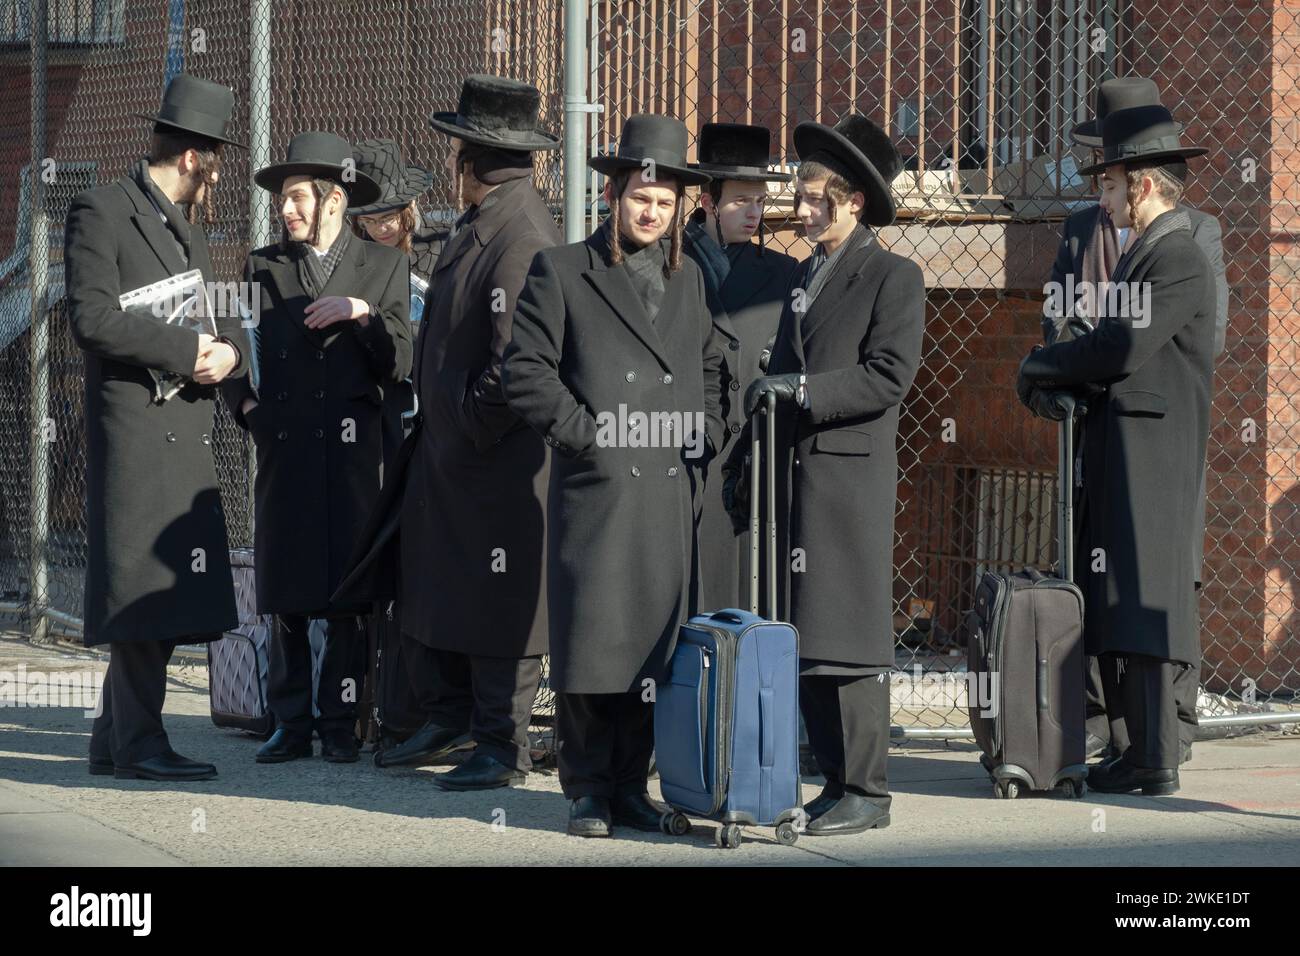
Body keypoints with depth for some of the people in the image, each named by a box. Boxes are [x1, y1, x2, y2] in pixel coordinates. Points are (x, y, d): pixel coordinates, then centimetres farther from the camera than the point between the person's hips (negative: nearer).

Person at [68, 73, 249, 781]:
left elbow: (219, 320, 24)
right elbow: (92, 317, -16)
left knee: (164, 598, 8)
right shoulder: (102, 213, -5)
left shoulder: (187, 226, 23)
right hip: (134, 433, -9)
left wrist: (228, 352, 1)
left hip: (187, 438, 9)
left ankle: (114, 740, 15)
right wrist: (185, 349, -14)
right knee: (140, 591, -8)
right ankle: (138, 743, -4)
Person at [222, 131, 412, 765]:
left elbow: (399, 367, 2)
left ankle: (339, 724, 5)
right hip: (283, 450, 2)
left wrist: (364, 313, -11)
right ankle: (291, 724, 8)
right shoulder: (263, 267, 13)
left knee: (348, 597, -2)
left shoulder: (384, 268, 7)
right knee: (286, 596, 1)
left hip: (352, 451, -2)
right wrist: (245, 404, 1)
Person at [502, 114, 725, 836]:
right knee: (592, 639, -4)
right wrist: (583, 430, -10)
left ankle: (631, 784, 13)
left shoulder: (690, 281, 17)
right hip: (596, 486, -4)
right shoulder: (561, 273, 3)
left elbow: (713, 367, 24)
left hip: (672, 493, 4)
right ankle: (589, 789, 5)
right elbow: (526, 370, -3)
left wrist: (705, 438, 8)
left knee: (657, 641, 5)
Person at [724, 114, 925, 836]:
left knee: (845, 640, -8)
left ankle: (866, 792, -4)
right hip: (792, 476, 8)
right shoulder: (806, 275, 19)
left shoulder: (893, 277, -3)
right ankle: (835, 782, 12)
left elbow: (889, 376, -13)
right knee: (801, 640, 7)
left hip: (850, 475, -8)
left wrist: (804, 390, -18)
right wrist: (745, 459, 19)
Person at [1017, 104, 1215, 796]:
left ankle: (1157, 761, -10)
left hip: (1151, 451, -10)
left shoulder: (1179, 257, -12)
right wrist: (1058, 376, 6)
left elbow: (1122, 349, -19)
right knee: (1114, 605, 10)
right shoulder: (1144, 255, 20)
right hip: (1121, 452, 10)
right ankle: (1142, 751, 13)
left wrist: (1040, 366, -7)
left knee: (1141, 600, -10)